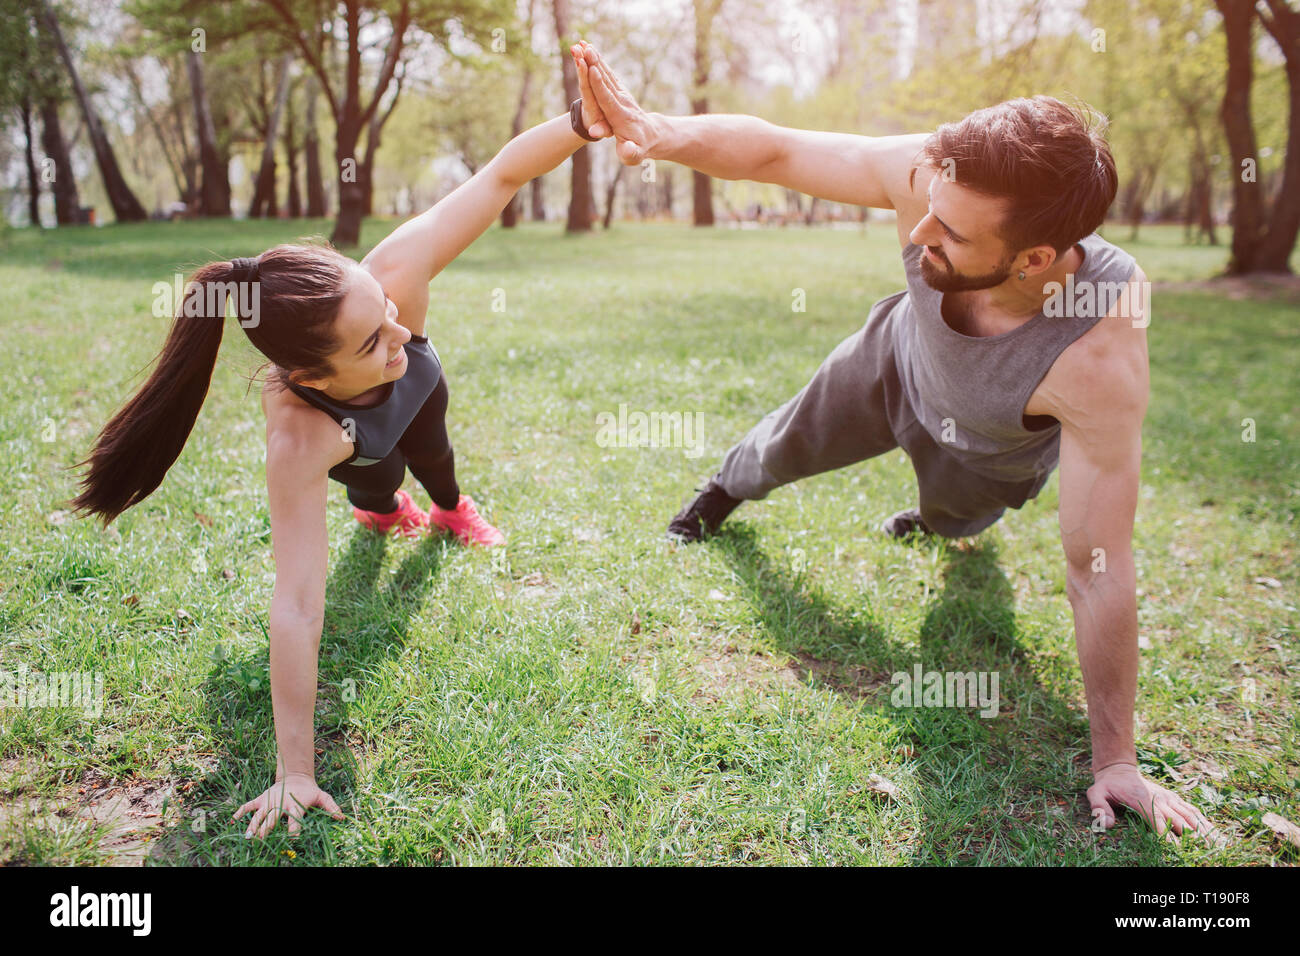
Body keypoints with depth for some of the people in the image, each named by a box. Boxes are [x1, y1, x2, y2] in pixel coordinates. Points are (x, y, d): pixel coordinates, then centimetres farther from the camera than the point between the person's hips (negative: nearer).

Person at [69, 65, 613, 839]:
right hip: (353, 445, -2)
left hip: (418, 387, 3)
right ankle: (384, 509, 55)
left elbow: (501, 176, -45)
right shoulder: (298, 441, -53)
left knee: (431, 451, 25)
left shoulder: (392, 279, -49)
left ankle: (452, 509, 62)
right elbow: (298, 607, -53)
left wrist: (584, 121, -62)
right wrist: (295, 771, -49)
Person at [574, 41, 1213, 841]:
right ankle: (727, 490, 62)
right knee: (786, 446, 24)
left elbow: (1100, 571, -43)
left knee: (952, 518, 30)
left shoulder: (1100, 361, -49)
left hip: (991, 449, -2)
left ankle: (943, 519, 71)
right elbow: (774, 150, -32)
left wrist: (1116, 759, -34)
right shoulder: (933, 177, -42)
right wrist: (658, 133, -52)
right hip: (899, 357, 2)